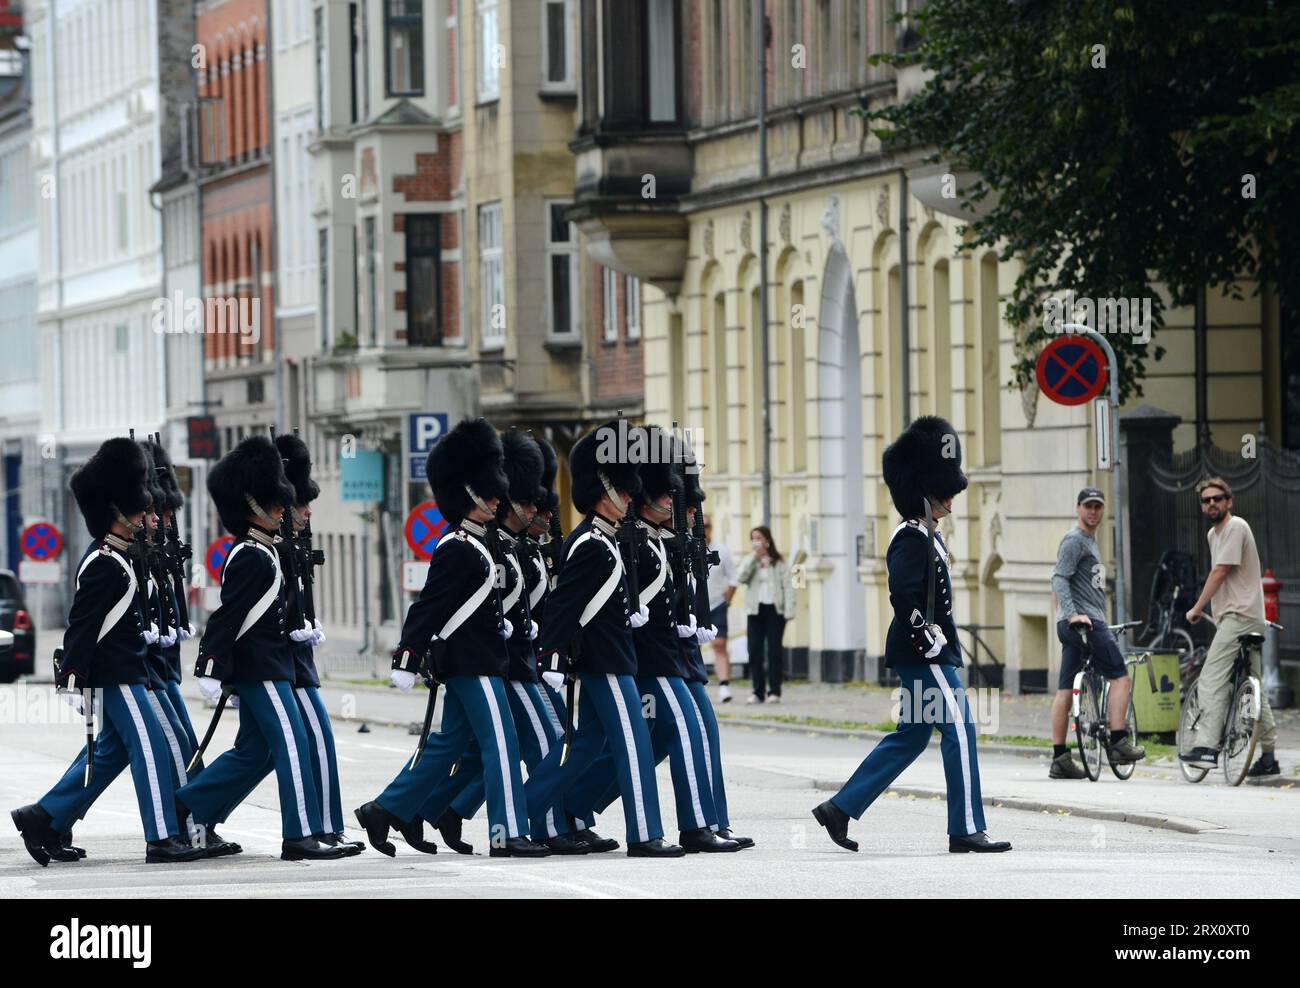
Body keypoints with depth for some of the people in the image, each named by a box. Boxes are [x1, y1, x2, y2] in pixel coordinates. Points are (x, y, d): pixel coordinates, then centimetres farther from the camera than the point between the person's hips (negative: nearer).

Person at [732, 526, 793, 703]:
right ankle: (758, 692, 1)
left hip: (775, 609, -2)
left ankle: (774, 691, 0)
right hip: (755, 610, 2)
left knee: (774, 650, -3)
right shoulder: (749, 561, 11)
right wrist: (754, 557, -8)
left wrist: (789, 611, -9)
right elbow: (740, 579, -6)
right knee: (755, 651, -2)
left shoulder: (779, 562, 4)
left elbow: (787, 587, 1)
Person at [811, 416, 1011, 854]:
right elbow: (903, 596, -26)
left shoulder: (925, 537, 17)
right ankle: (966, 830, -4)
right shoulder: (912, 540, -15)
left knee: (910, 737, 14)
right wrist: (929, 640, -20)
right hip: (924, 656, -11)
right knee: (959, 731, -7)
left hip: (927, 656, 11)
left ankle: (839, 808, 16)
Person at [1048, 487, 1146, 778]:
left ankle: (1060, 759, 3)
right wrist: (1073, 614, -28)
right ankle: (1118, 743, -14)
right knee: (1121, 677, -10)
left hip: (1076, 625, 10)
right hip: (1084, 622, -10)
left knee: (1065, 689, 5)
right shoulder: (1074, 540, -7)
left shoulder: (1089, 541, 25)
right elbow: (1059, 579, -18)